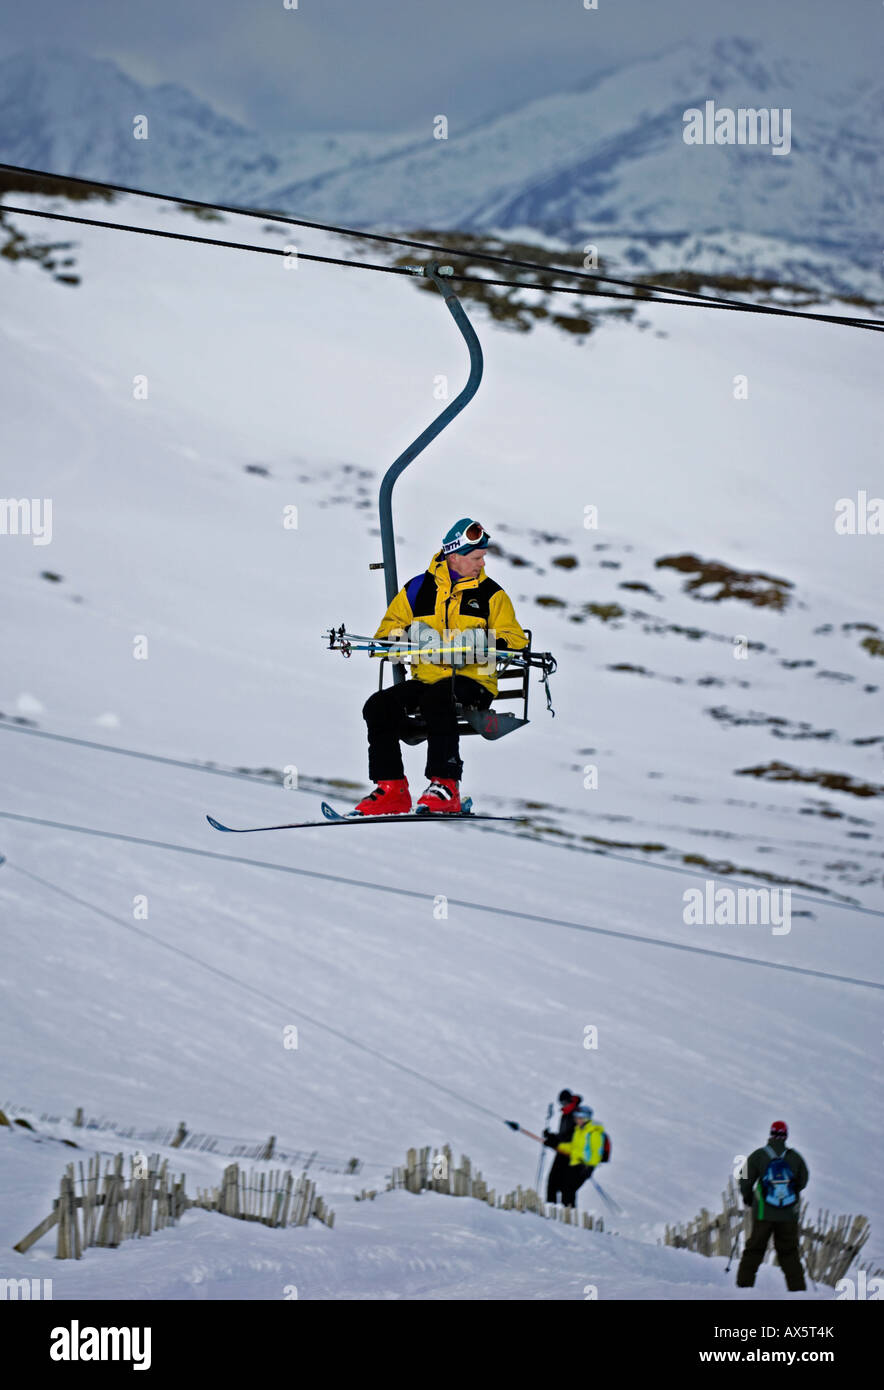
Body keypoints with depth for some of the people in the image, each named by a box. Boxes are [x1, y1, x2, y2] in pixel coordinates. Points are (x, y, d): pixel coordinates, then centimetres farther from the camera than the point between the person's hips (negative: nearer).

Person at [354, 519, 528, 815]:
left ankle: (446, 785, -35)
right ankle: (392, 791, -18)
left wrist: (482, 642, -18)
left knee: (437, 698, -37)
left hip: (471, 681, -3)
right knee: (378, 706, -21)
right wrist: (412, 633, -8)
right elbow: (387, 629, 14)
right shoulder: (419, 588, 12)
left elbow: (514, 640, 1)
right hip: (425, 678, 3)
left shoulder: (491, 594, 9)